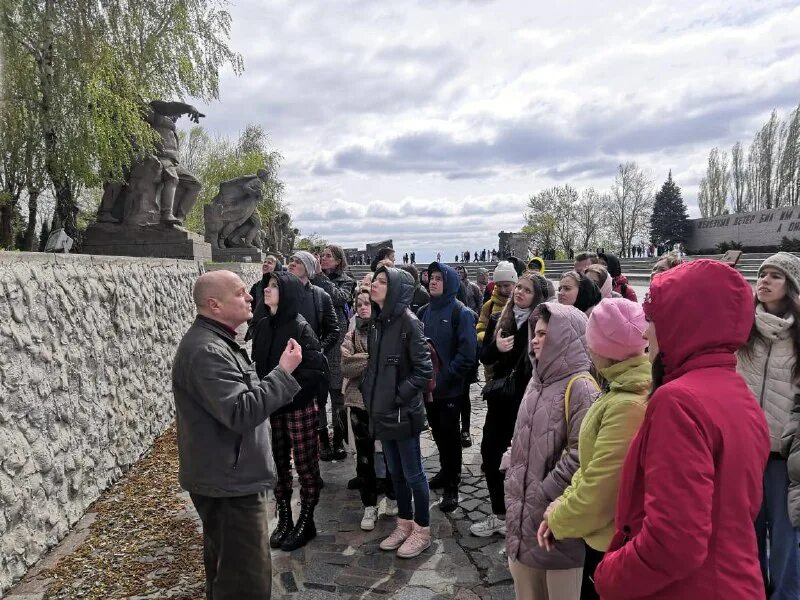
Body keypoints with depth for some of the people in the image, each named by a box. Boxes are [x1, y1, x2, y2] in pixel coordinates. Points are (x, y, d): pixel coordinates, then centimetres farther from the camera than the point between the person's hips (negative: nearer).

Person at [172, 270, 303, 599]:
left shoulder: (216, 341, 12)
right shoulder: (206, 351, -24)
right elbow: (242, 413, -30)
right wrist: (284, 371, -25)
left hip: (229, 475, 11)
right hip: (229, 482, -11)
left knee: (225, 569, 25)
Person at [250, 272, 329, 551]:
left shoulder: (300, 327, -16)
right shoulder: (262, 324, 2)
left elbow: (318, 367, -19)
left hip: (299, 408, -6)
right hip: (271, 407, 6)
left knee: (305, 465, 7)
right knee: (278, 465, 15)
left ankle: (306, 522, 23)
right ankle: (284, 520, 31)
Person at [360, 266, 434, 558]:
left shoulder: (408, 322, -16)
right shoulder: (377, 321, 5)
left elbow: (423, 369, -17)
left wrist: (399, 396, -16)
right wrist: (368, 391, 5)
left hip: (403, 413, -7)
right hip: (382, 411, 7)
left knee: (413, 473, 8)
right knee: (395, 471, 19)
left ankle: (421, 531, 25)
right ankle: (404, 524, 36)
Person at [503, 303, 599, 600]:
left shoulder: (580, 388, -16)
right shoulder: (537, 380, 10)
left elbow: (579, 455, -22)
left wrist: (544, 495, -16)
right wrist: (513, 481, 9)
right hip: (523, 513, 8)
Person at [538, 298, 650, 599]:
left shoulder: (629, 405, -28)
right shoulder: (622, 392, 5)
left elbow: (600, 493, -25)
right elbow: (593, 465, 10)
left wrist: (558, 520, -9)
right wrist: (562, 504, 1)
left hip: (614, 544, -8)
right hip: (609, 538, 8)